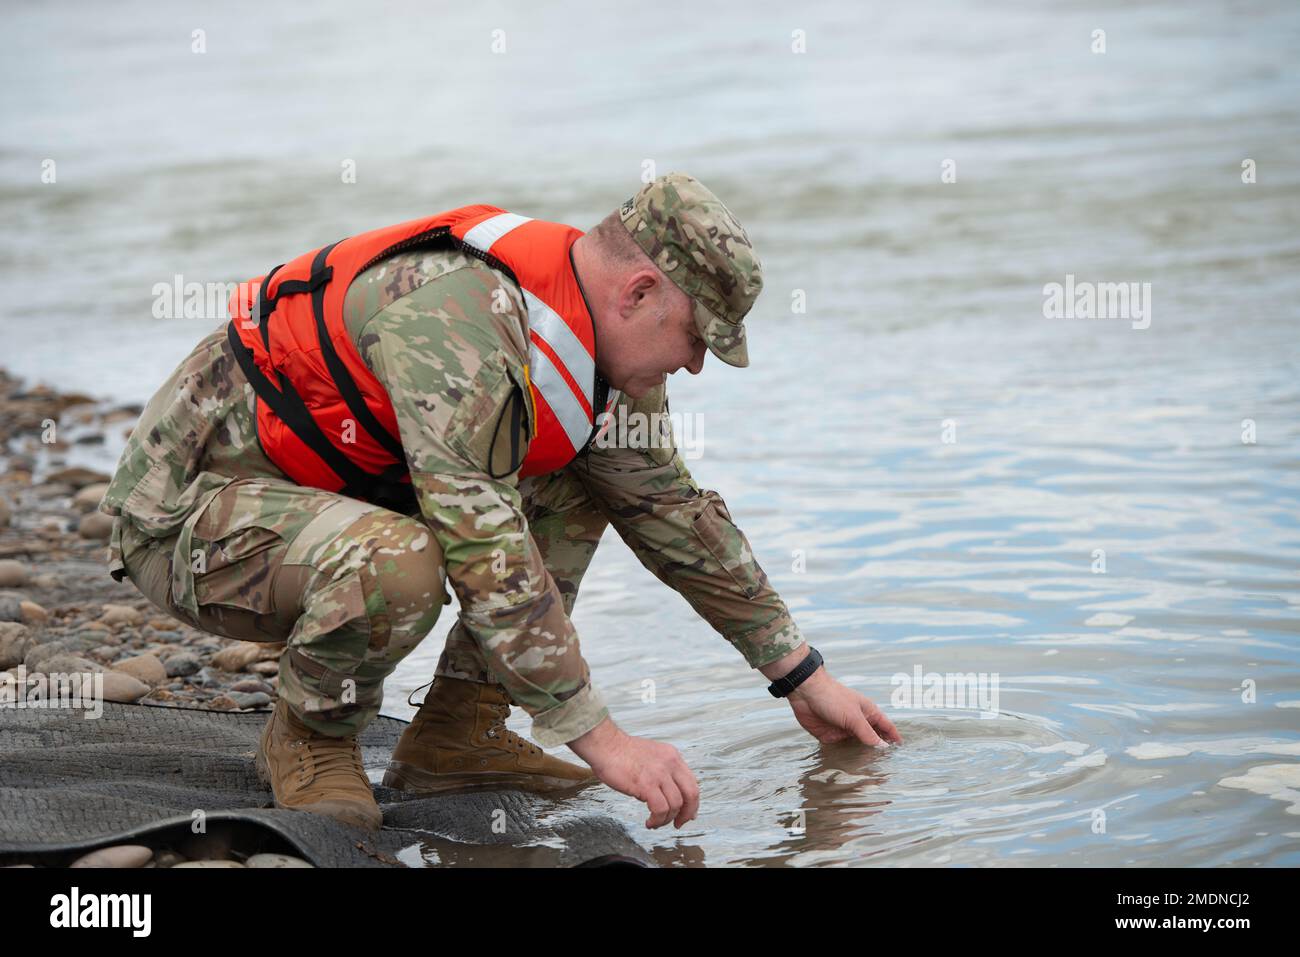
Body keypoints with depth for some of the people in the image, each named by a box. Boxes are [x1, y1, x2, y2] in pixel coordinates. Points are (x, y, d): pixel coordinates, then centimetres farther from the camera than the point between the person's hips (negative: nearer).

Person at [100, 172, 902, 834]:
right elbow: (486, 552, -35)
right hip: (190, 510, -9)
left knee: (574, 483, 4)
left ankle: (456, 733, 3)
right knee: (395, 564, -38)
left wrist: (802, 675, 13)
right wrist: (602, 739, -32)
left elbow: (677, 513, 11)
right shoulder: (460, 314, -30)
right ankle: (309, 738, -7)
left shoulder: (604, 346, 0)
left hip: (333, 492, 9)